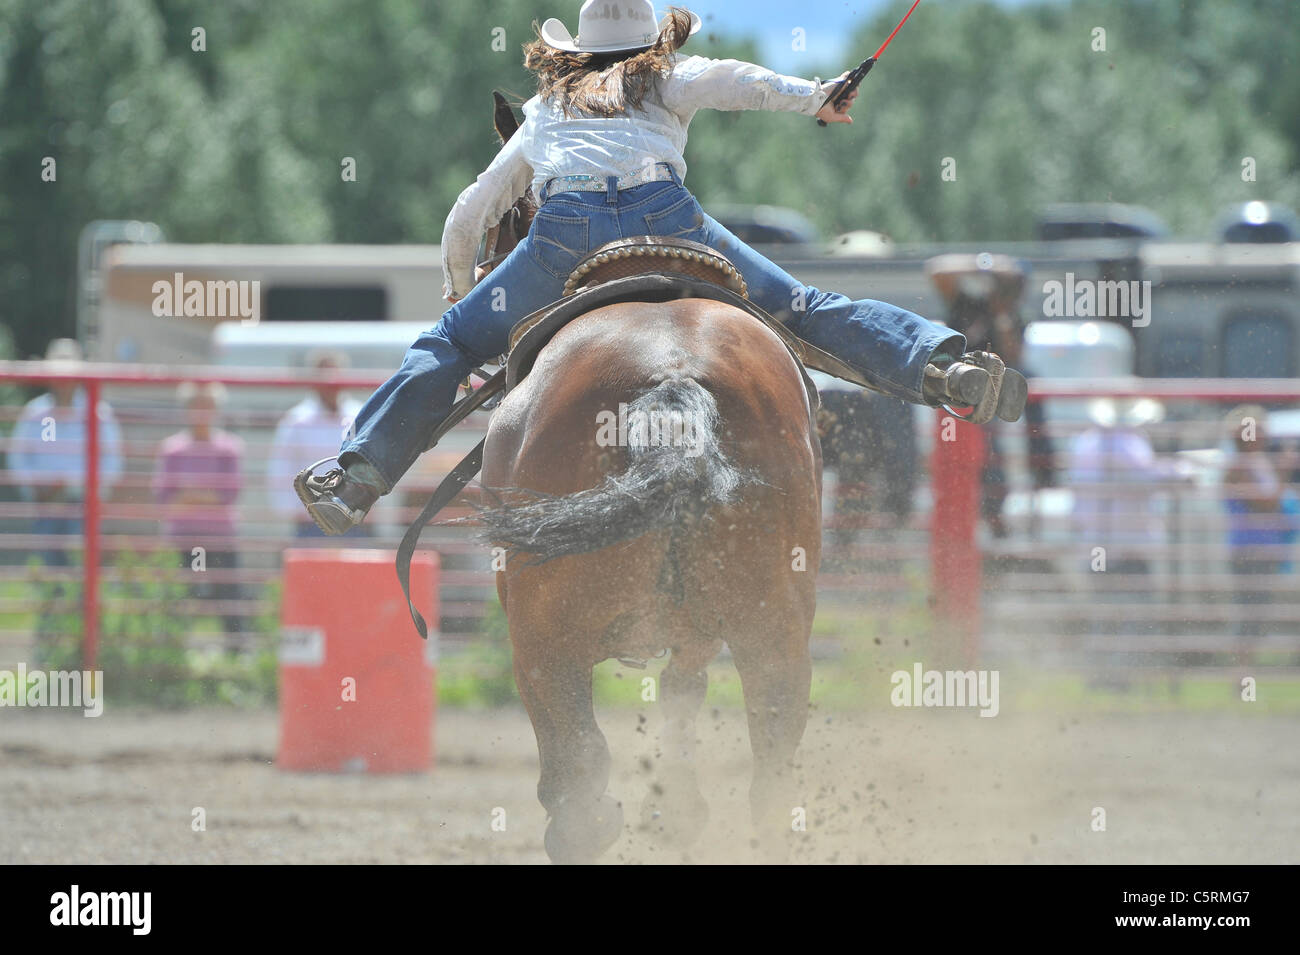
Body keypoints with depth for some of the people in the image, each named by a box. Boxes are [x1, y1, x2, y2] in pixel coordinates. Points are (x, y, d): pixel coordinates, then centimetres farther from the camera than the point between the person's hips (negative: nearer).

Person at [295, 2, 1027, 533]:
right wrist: (812, 98, -1)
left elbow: (466, 222, 38)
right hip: (665, 217, 0)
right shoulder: (666, 83, 31)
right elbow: (729, 80, 6)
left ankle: (359, 475, -4)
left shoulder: (545, 115, 36)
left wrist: (462, 296, 53)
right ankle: (943, 366, -14)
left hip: (567, 236, 1)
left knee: (448, 346, 14)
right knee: (802, 311, 6)